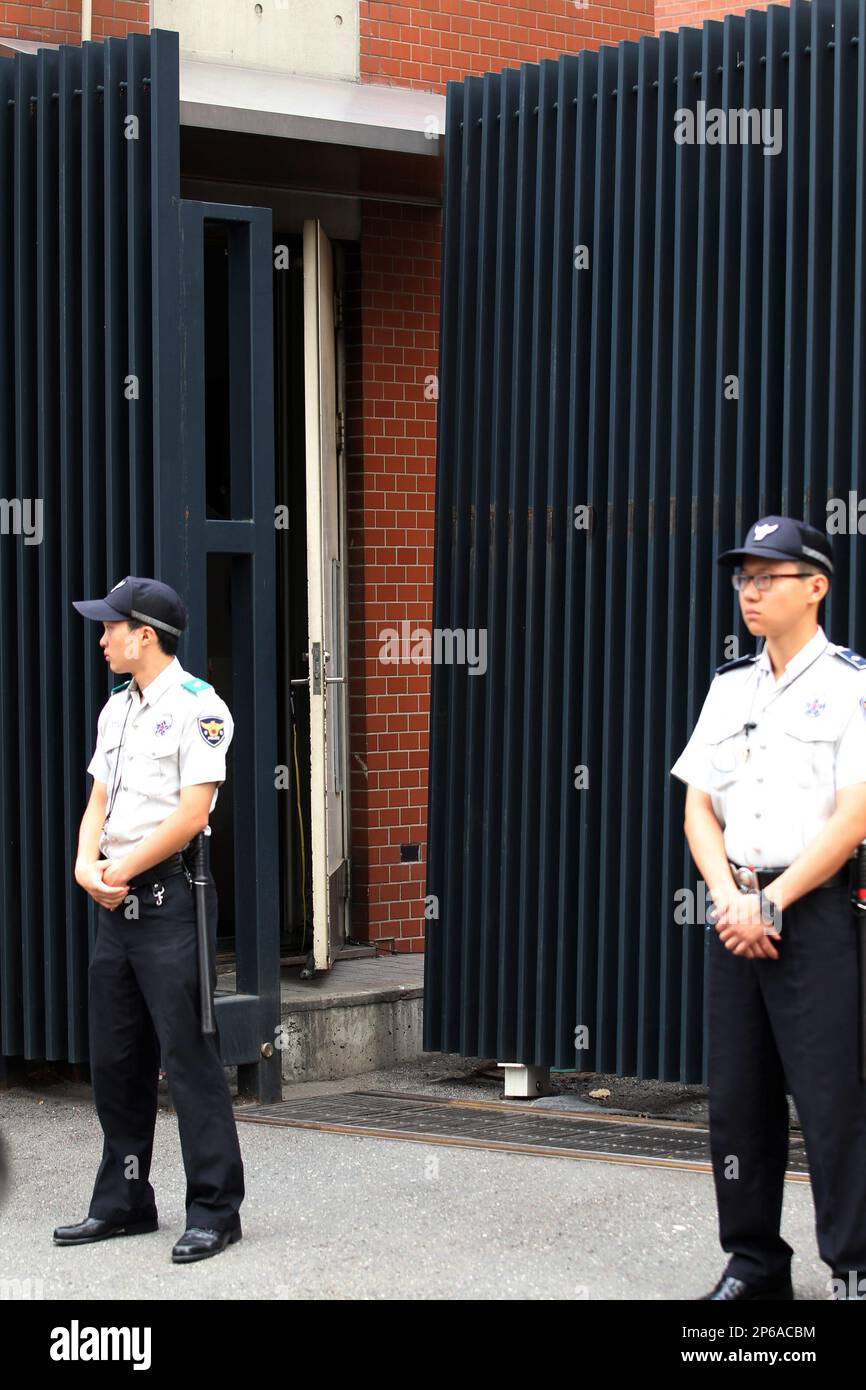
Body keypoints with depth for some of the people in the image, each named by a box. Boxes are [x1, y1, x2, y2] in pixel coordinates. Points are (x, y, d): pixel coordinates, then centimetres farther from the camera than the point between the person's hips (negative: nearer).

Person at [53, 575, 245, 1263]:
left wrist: (124, 868, -11)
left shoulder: (197, 707, -9)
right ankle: (123, 1202, 22)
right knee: (115, 1060, 12)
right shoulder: (118, 708, 17)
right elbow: (100, 800, 15)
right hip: (115, 899, 9)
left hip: (170, 894, -8)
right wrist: (87, 864, -3)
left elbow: (191, 813, -16)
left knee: (189, 1058, -7)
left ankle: (215, 1211, -1)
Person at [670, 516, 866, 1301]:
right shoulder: (729, 688, 14)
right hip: (736, 913, 6)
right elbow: (699, 809, 12)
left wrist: (771, 904, -14)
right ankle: (755, 1265, 19)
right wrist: (729, 898, -5)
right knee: (737, 1098, 9)